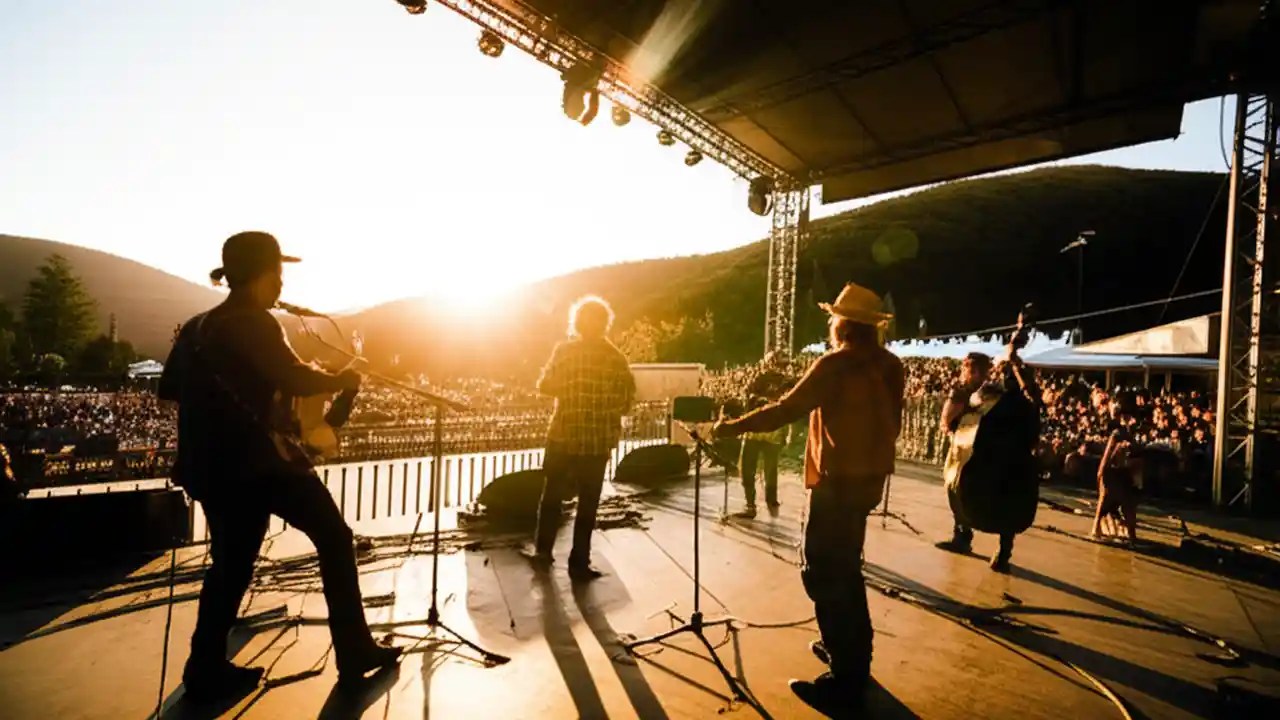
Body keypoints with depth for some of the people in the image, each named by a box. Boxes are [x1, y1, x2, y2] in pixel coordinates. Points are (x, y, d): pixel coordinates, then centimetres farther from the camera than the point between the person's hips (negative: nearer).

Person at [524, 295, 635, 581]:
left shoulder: (566, 349, -7)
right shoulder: (616, 357, -2)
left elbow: (545, 386, -4)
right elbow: (627, 399, -2)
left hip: (564, 434, 0)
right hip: (598, 439, 0)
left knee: (552, 493, 19)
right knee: (588, 503, 9)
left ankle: (542, 549, 31)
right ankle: (579, 563, 15)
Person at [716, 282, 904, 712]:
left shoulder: (836, 365, -18)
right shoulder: (890, 366, 6)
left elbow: (787, 409, -21)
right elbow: (889, 422, 14)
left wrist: (735, 426, -12)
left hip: (839, 480, -9)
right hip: (868, 477, 9)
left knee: (824, 572, 0)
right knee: (842, 565, 22)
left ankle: (846, 676, 7)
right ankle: (850, 650, 36)